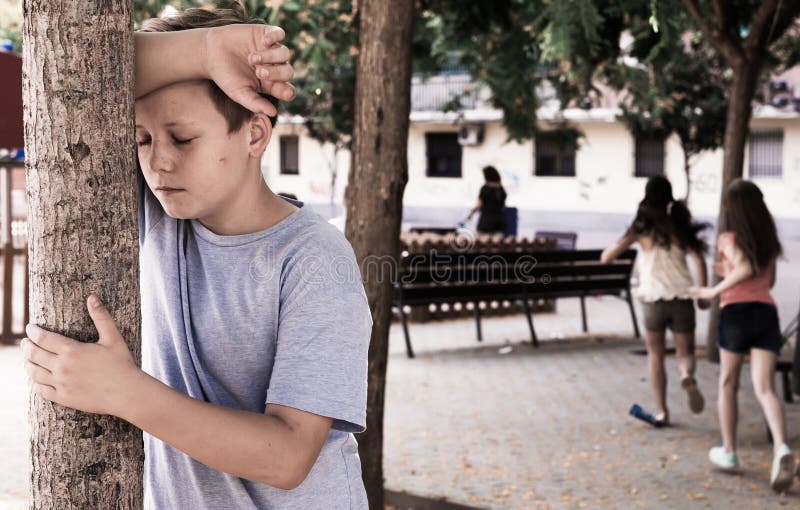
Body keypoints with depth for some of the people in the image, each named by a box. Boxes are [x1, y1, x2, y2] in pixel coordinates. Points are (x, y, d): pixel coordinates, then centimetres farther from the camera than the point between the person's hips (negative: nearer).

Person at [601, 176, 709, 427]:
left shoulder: (642, 227, -1)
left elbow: (607, 257, -4)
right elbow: (698, 260, -4)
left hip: (654, 298, -1)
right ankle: (687, 376, -24)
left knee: (655, 354, 15)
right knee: (685, 352, 12)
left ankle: (661, 411, 10)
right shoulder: (681, 225, 5)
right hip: (682, 297, 1)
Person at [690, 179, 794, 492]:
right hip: (766, 314, 4)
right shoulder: (770, 241, 17)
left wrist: (715, 291, -10)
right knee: (764, 388, -7)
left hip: (736, 312, -4)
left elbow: (745, 269, -19)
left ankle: (729, 452, 22)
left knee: (728, 384, 15)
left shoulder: (729, 239, -1)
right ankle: (781, 448, -31)